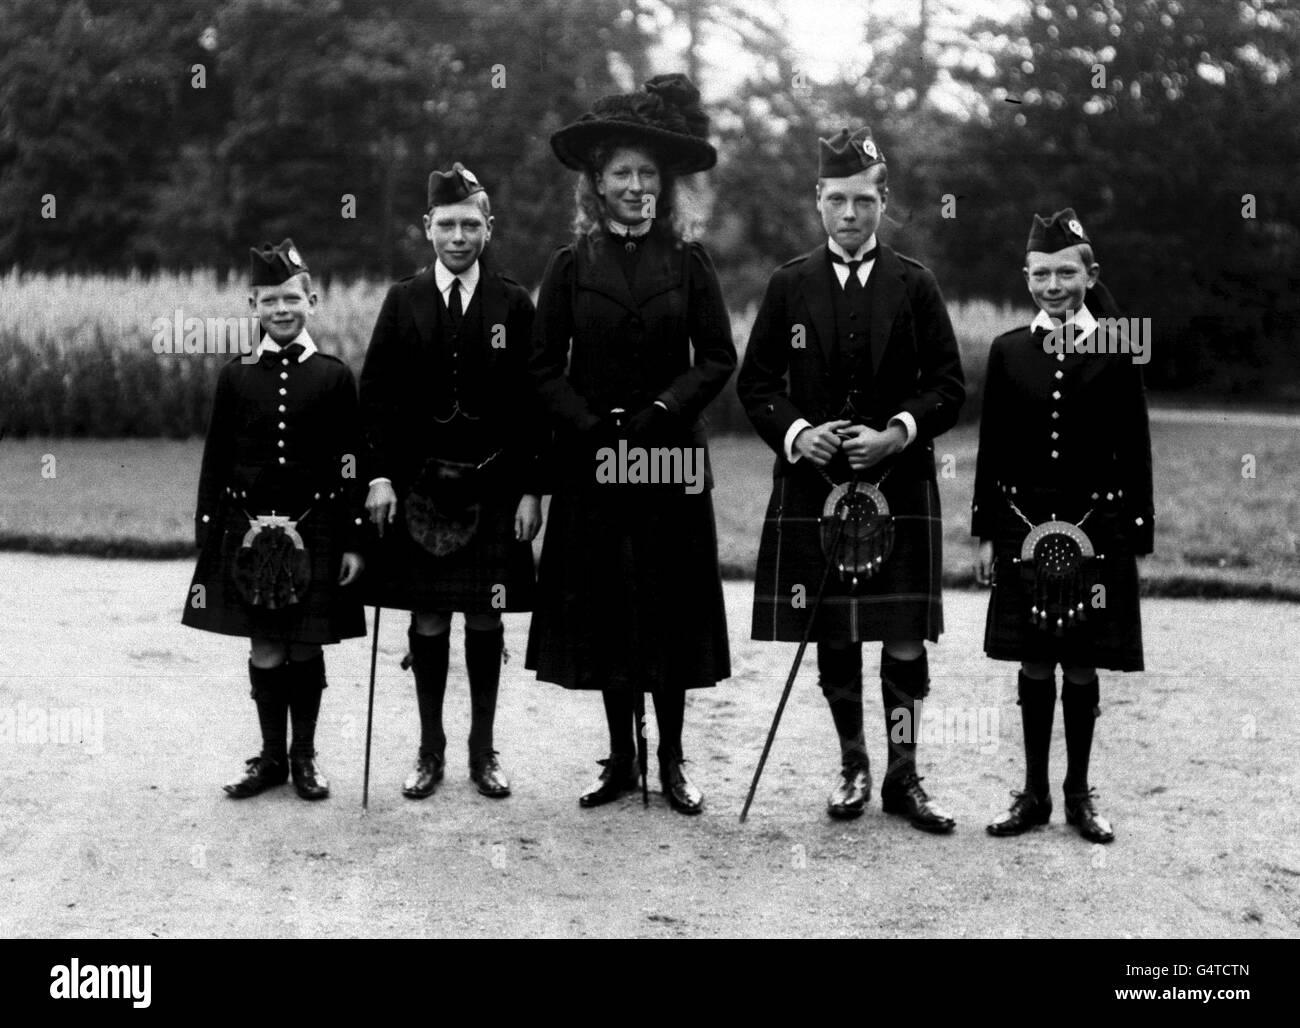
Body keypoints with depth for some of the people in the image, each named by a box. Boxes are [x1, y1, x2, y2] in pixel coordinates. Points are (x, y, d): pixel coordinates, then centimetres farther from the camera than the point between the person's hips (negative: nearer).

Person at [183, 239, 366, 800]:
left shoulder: (334, 376, 0)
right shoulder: (235, 376, 4)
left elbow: (351, 464, 1)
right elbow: (215, 462, 6)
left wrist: (353, 541, -3)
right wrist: (207, 538, 2)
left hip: (315, 534, -1)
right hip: (251, 532, 1)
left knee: (305, 650, 7)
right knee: (265, 653, 4)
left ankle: (304, 757, 21)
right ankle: (271, 756, 20)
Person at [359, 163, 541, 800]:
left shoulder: (514, 305, 2)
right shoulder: (402, 302, 4)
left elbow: (533, 401, 1)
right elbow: (376, 393, 3)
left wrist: (530, 489, -4)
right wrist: (381, 474, -7)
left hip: (495, 488, 0)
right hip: (419, 486, 0)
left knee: (486, 620, 6)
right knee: (427, 621, 5)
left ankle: (483, 750, 18)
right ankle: (431, 751, 17)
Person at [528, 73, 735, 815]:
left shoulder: (689, 263, 3)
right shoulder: (571, 266, 4)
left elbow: (719, 358, 0)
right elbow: (545, 369, 3)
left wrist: (660, 411, -13)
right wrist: (591, 425, -11)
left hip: (672, 460, 0)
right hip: (593, 462, 1)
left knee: (674, 606, 2)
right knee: (604, 607, 4)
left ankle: (672, 760, 13)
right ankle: (622, 758, 16)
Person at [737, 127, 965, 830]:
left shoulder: (914, 286, 4)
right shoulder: (789, 286, 6)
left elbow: (948, 386, 3)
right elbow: (756, 382, 7)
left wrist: (896, 433, -12)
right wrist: (795, 432, -10)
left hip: (900, 486, -1)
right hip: (814, 485, 1)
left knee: (906, 639, -2)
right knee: (833, 638, 7)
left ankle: (903, 777, 11)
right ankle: (852, 766, 24)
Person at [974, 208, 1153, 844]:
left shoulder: (1116, 352, 0)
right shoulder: (1008, 351, 4)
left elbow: (1135, 451, 0)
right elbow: (991, 449, 6)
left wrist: (1136, 541, -2)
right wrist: (984, 534, 4)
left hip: (1095, 530, -1)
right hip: (1024, 529, 1)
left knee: (1080, 667, 6)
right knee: (1033, 665, 7)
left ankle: (1079, 794, 19)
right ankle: (1034, 794, 18)